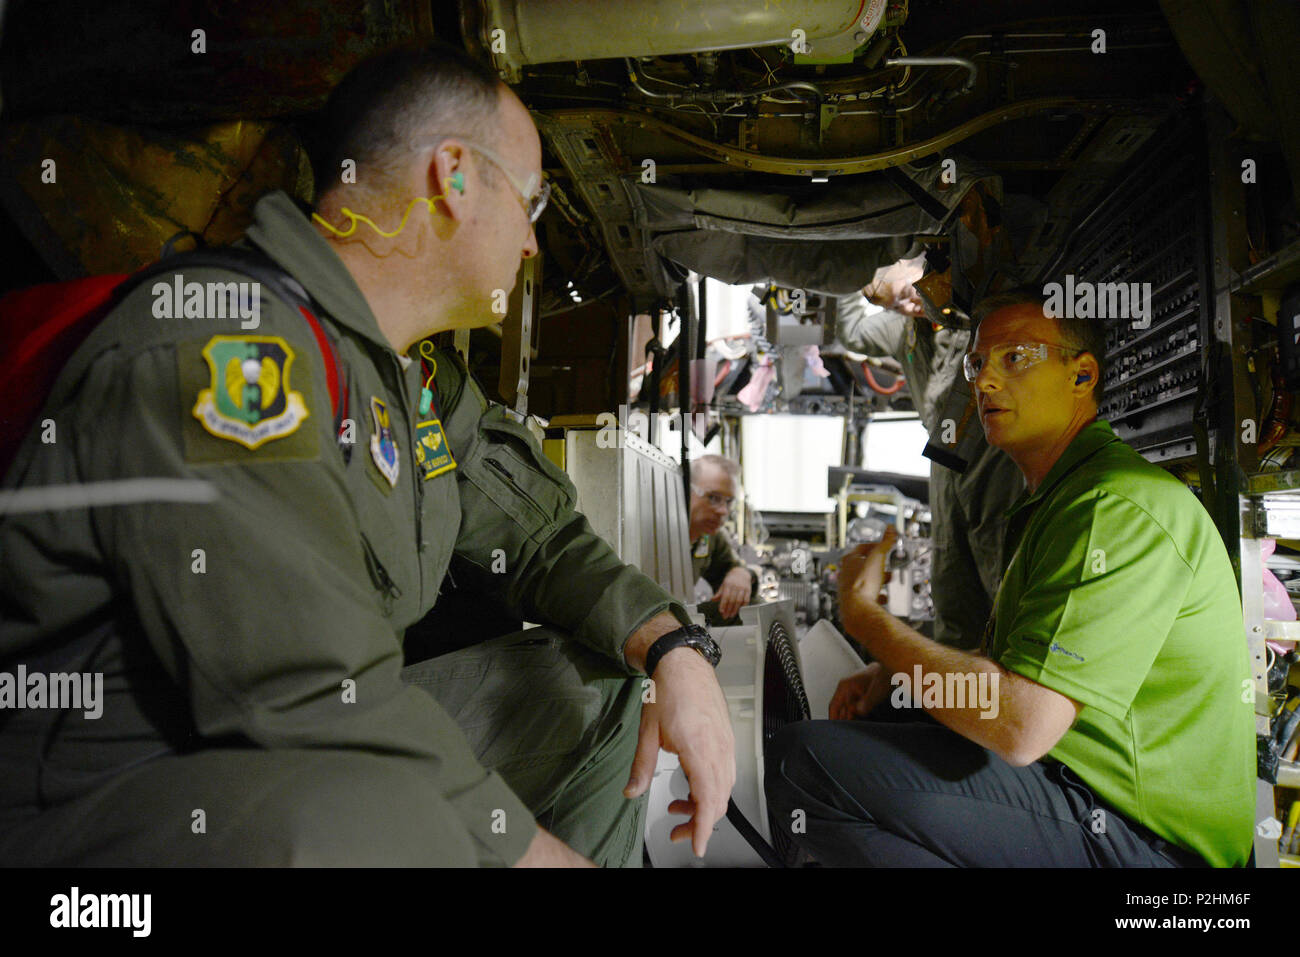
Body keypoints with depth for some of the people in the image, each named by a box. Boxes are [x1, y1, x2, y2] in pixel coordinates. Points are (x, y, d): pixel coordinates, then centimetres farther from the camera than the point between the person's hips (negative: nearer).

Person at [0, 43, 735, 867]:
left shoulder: (426, 374, 7)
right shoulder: (223, 344, -25)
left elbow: (534, 531, 12)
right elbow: (318, 698, -29)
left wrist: (671, 646, -6)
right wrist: (543, 853, -21)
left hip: (332, 760, 9)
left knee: (603, 683, 10)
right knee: (373, 821, -39)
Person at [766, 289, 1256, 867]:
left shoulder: (1120, 507, -21)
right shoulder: (1052, 499, 16)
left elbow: (1020, 727, -29)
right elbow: (1022, 660, 23)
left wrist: (863, 612, -16)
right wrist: (894, 673, 5)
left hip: (1135, 836, -10)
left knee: (800, 759, -24)